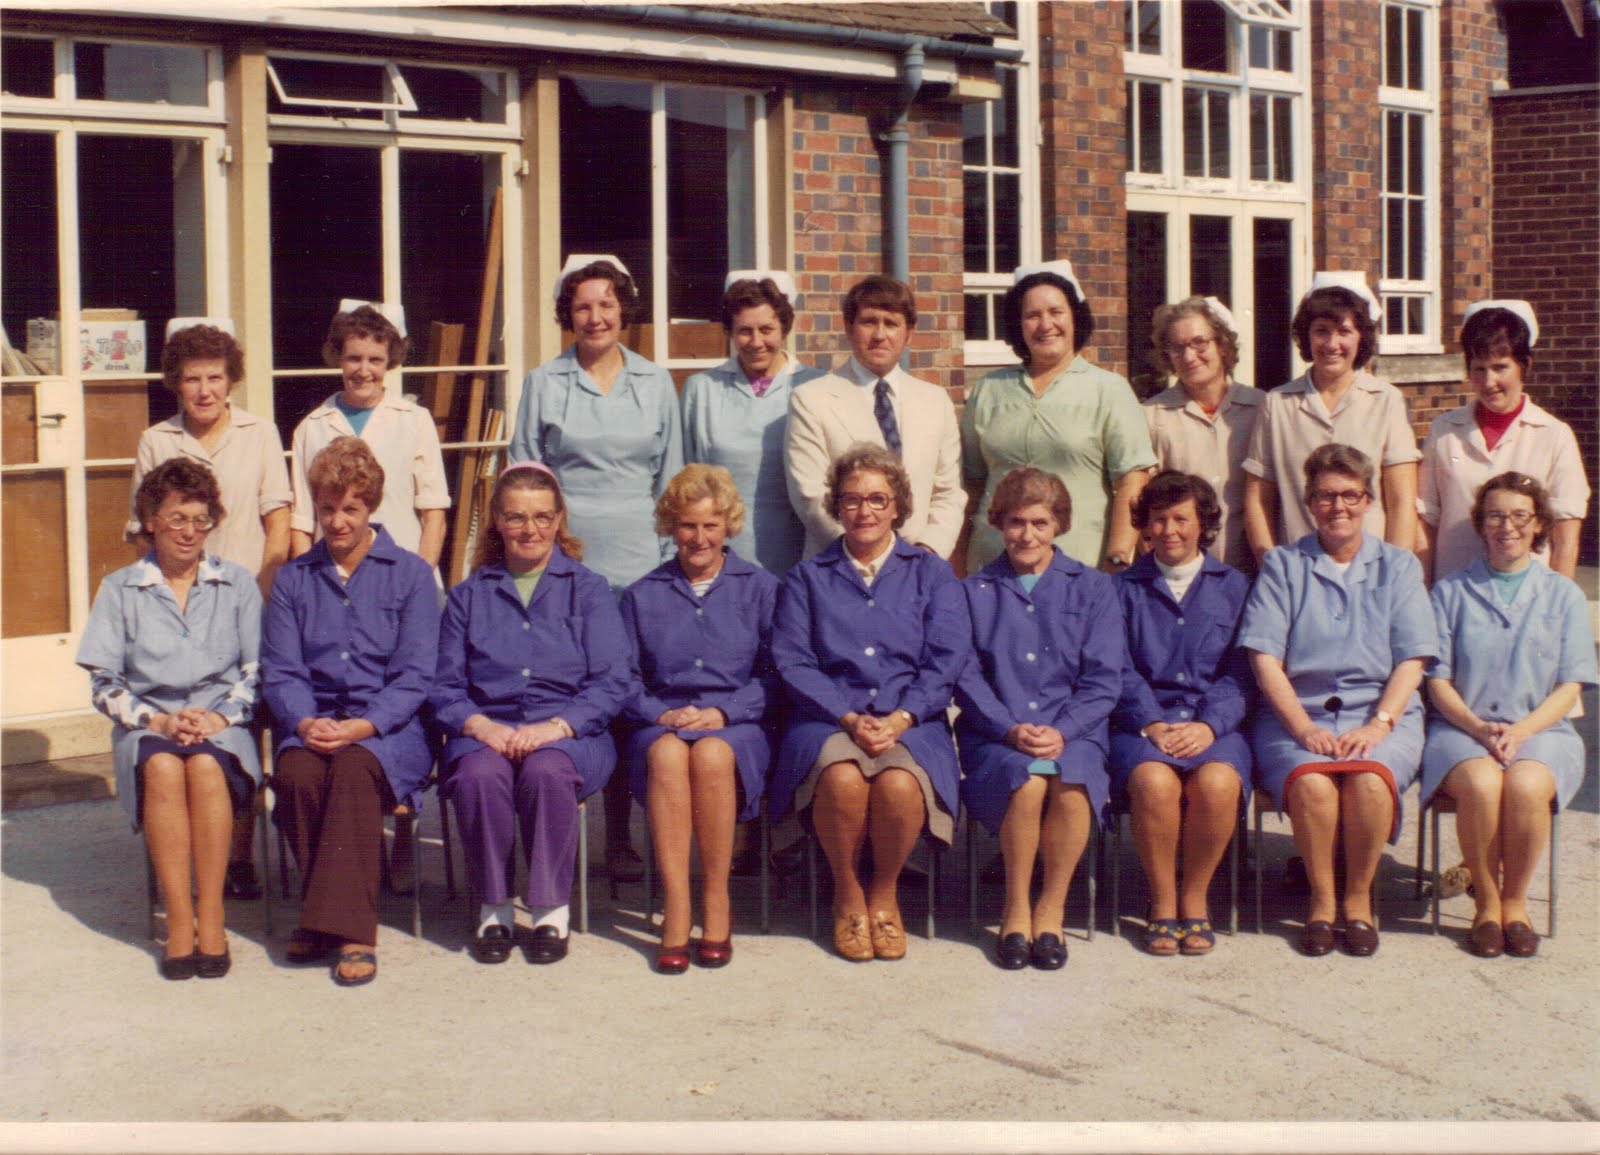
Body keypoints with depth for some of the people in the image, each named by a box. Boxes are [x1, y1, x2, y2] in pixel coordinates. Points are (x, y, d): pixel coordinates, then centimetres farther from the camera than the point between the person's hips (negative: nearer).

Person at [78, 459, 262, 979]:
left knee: (206, 766, -35)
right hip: (147, 726, 0)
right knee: (163, 768, -35)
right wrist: (158, 721, -11)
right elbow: (104, 683, 5)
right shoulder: (120, 590, 11)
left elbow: (256, 671, 7)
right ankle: (180, 922, -32)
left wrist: (220, 716, -11)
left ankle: (210, 918, -31)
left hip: (221, 725, 0)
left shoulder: (237, 584, 12)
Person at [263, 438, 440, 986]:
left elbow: (415, 674, -2)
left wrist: (361, 726, -18)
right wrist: (305, 722, -15)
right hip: (313, 725, 3)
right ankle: (320, 913, -16)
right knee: (297, 773, -32)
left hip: (388, 730, -2)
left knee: (354, 767, -36)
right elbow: (280, 671, 7)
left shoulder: (411, 574, 7)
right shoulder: (293, 579, 16)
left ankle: (350, 928, -33)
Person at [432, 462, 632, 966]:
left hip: (569, 732, -1)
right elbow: (445, 687, 9)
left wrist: (554, 726, -16)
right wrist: (479, 725, -13)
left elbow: (613, 683, 0)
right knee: (479, 774, -33)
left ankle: (552, 910, -21)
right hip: (486, 730, 1)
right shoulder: (469, 595, 18)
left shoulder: (588, 589, 12)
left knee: (547, 771, -35)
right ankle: (494, 907, -18)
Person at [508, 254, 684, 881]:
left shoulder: (655, 383, 11)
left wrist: (671, 562, 9)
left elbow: (670, 477, 14)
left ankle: (619, 837, 11)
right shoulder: (544, 383, 7)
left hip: (636, 562, 1)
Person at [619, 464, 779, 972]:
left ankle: (717, 905, -26)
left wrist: (723, 712, -11)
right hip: (662, 724, 1)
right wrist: (662, 714, -8)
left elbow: (774, 675, 4)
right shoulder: (642, 596, 18)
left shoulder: (760, 588, 12)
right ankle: (675, 911, -36)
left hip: (736, 726, -1)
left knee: (711, 754, -37)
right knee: (667, 754, -36)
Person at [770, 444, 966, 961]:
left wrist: (899, 718, -12)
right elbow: (792, 661, 4)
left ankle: (885, 894, -5)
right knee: (842, 780, -35)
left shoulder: (930, 573, 16)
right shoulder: (807, 578, 17)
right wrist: (849, 717, -12)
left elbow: (947, 658, 4)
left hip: (910, 721, 0)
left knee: (900, 785, -34)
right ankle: (847, 894, -8)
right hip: (827, 719, 0)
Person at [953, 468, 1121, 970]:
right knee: (1027, 780, -34)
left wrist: (1061, 731, -13)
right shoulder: (974, 591, 16)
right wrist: (1010, 729, -13)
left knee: (1072, 783, -34)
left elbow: (1103, 679, 4)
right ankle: (1015, 910, -16)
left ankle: (1052, 910, -15)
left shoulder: (1092, 589, 14)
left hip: (1072, 733, 0)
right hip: (995, 736, 0)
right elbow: (966, 675, 5)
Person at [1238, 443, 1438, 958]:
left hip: (1382, 716, 1)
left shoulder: (1398, 567, 14)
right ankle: (1321, 900, -12)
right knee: (1310, 782, -33)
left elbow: (1412, 660, 4)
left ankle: (1359, 899, -11)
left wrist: (1377, 725, -12)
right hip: (1297, 714, 0)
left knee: (1370, 780, -32)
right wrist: (1303, 727, -13)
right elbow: (1264, 656, 1)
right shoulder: (1282, 565, 12)